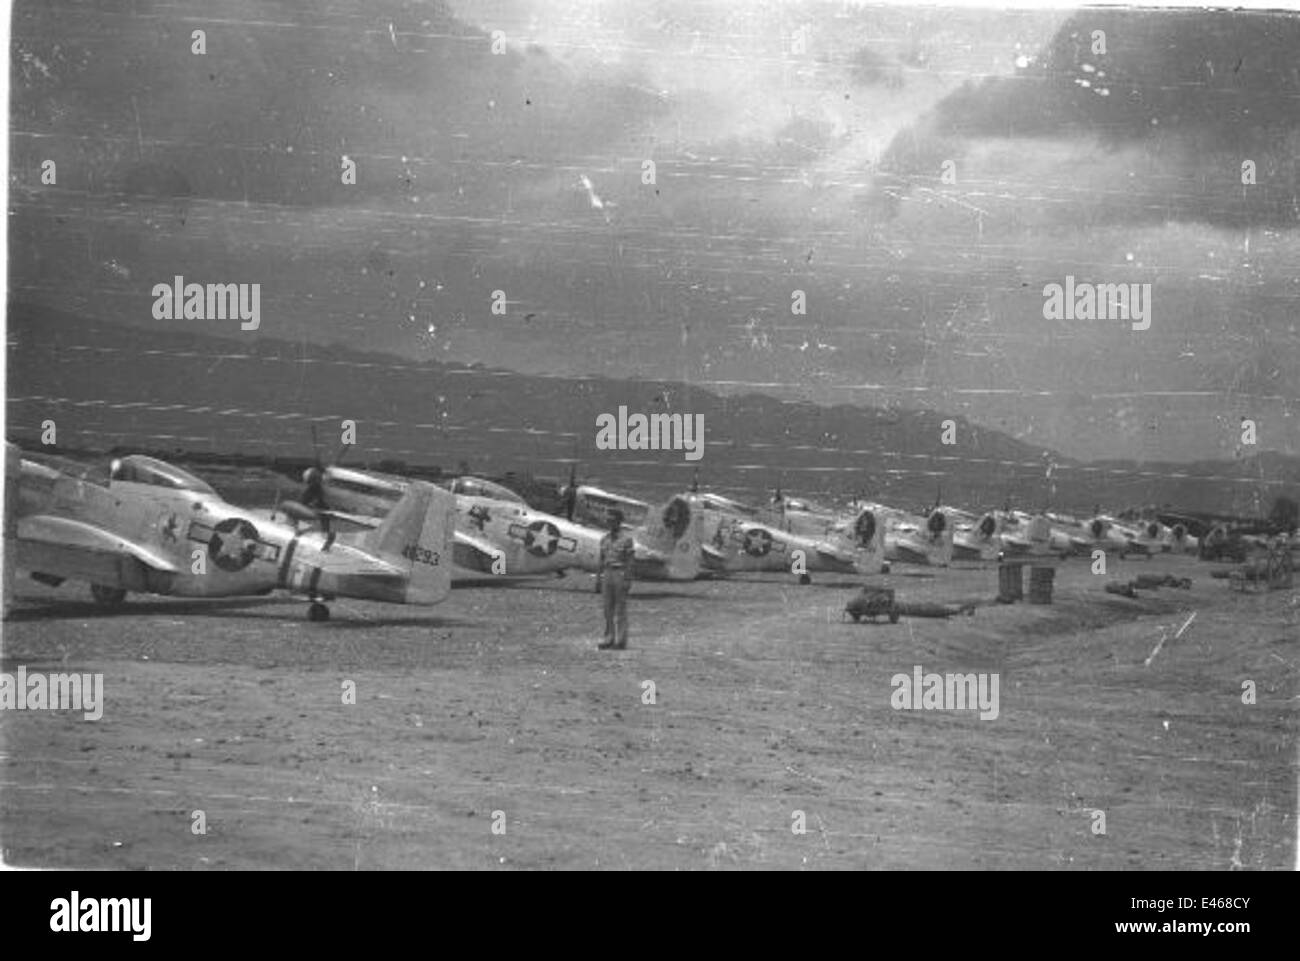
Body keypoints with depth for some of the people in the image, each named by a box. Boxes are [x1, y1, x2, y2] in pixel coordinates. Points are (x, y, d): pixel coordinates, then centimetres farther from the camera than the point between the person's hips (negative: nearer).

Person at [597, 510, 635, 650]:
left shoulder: (627, 538, -8)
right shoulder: (605, 539, 11)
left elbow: (630, 561, -10)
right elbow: (602, 560, 15)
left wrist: (627, 580, -17)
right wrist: (598, 579, 11)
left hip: (621, 574, -6)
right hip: (607, 574, 6)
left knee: (620, 610, -4)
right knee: (608, 609, 5)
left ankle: (621, 642, -2)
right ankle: (609, 640, 9)